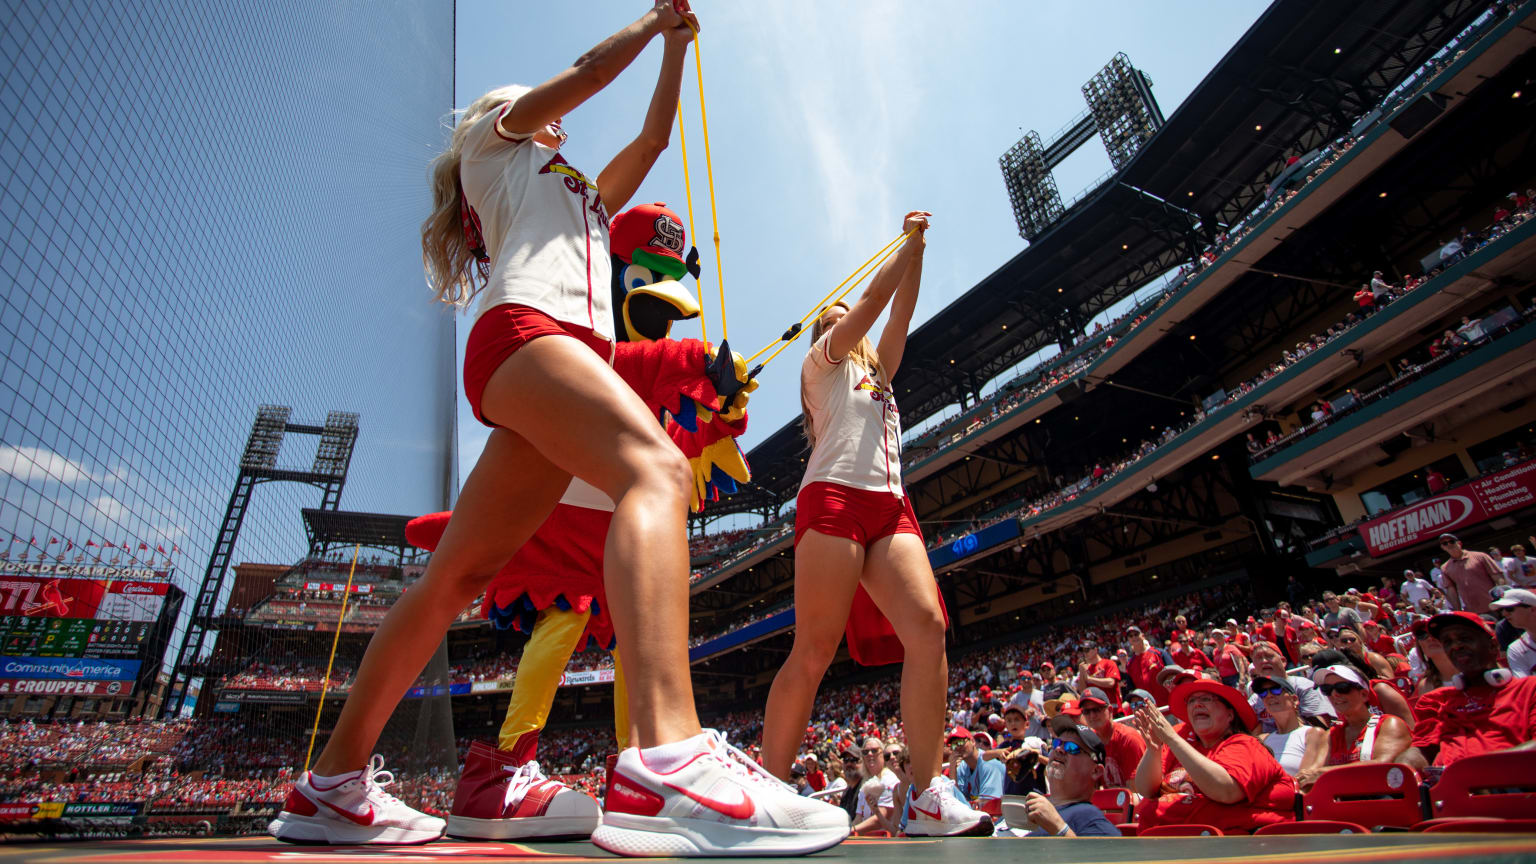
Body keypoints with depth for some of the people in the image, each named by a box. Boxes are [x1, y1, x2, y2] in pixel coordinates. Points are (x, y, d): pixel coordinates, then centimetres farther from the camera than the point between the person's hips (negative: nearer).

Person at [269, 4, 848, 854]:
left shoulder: (581, 197, 43)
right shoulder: (494, 136, 26)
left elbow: (650, 138, 43)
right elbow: (588, 71, 22)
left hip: (568, 353, 8)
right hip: (526, 328, -8)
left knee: (457, 574, 2)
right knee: (656, 470, -33)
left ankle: (329, 786, 9)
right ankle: (662, 766, -50)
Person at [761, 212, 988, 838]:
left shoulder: (877, 371, 34)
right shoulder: (822, 360, 18)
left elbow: (899, 312, 28)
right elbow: (874, 298, 14)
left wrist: (917, 250, 28)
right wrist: (908, 242, 23)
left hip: (890, 507, 6)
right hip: (834, 499, -6)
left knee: (927, 629, -15)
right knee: (813, 652, -12)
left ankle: (927, 797, -14)